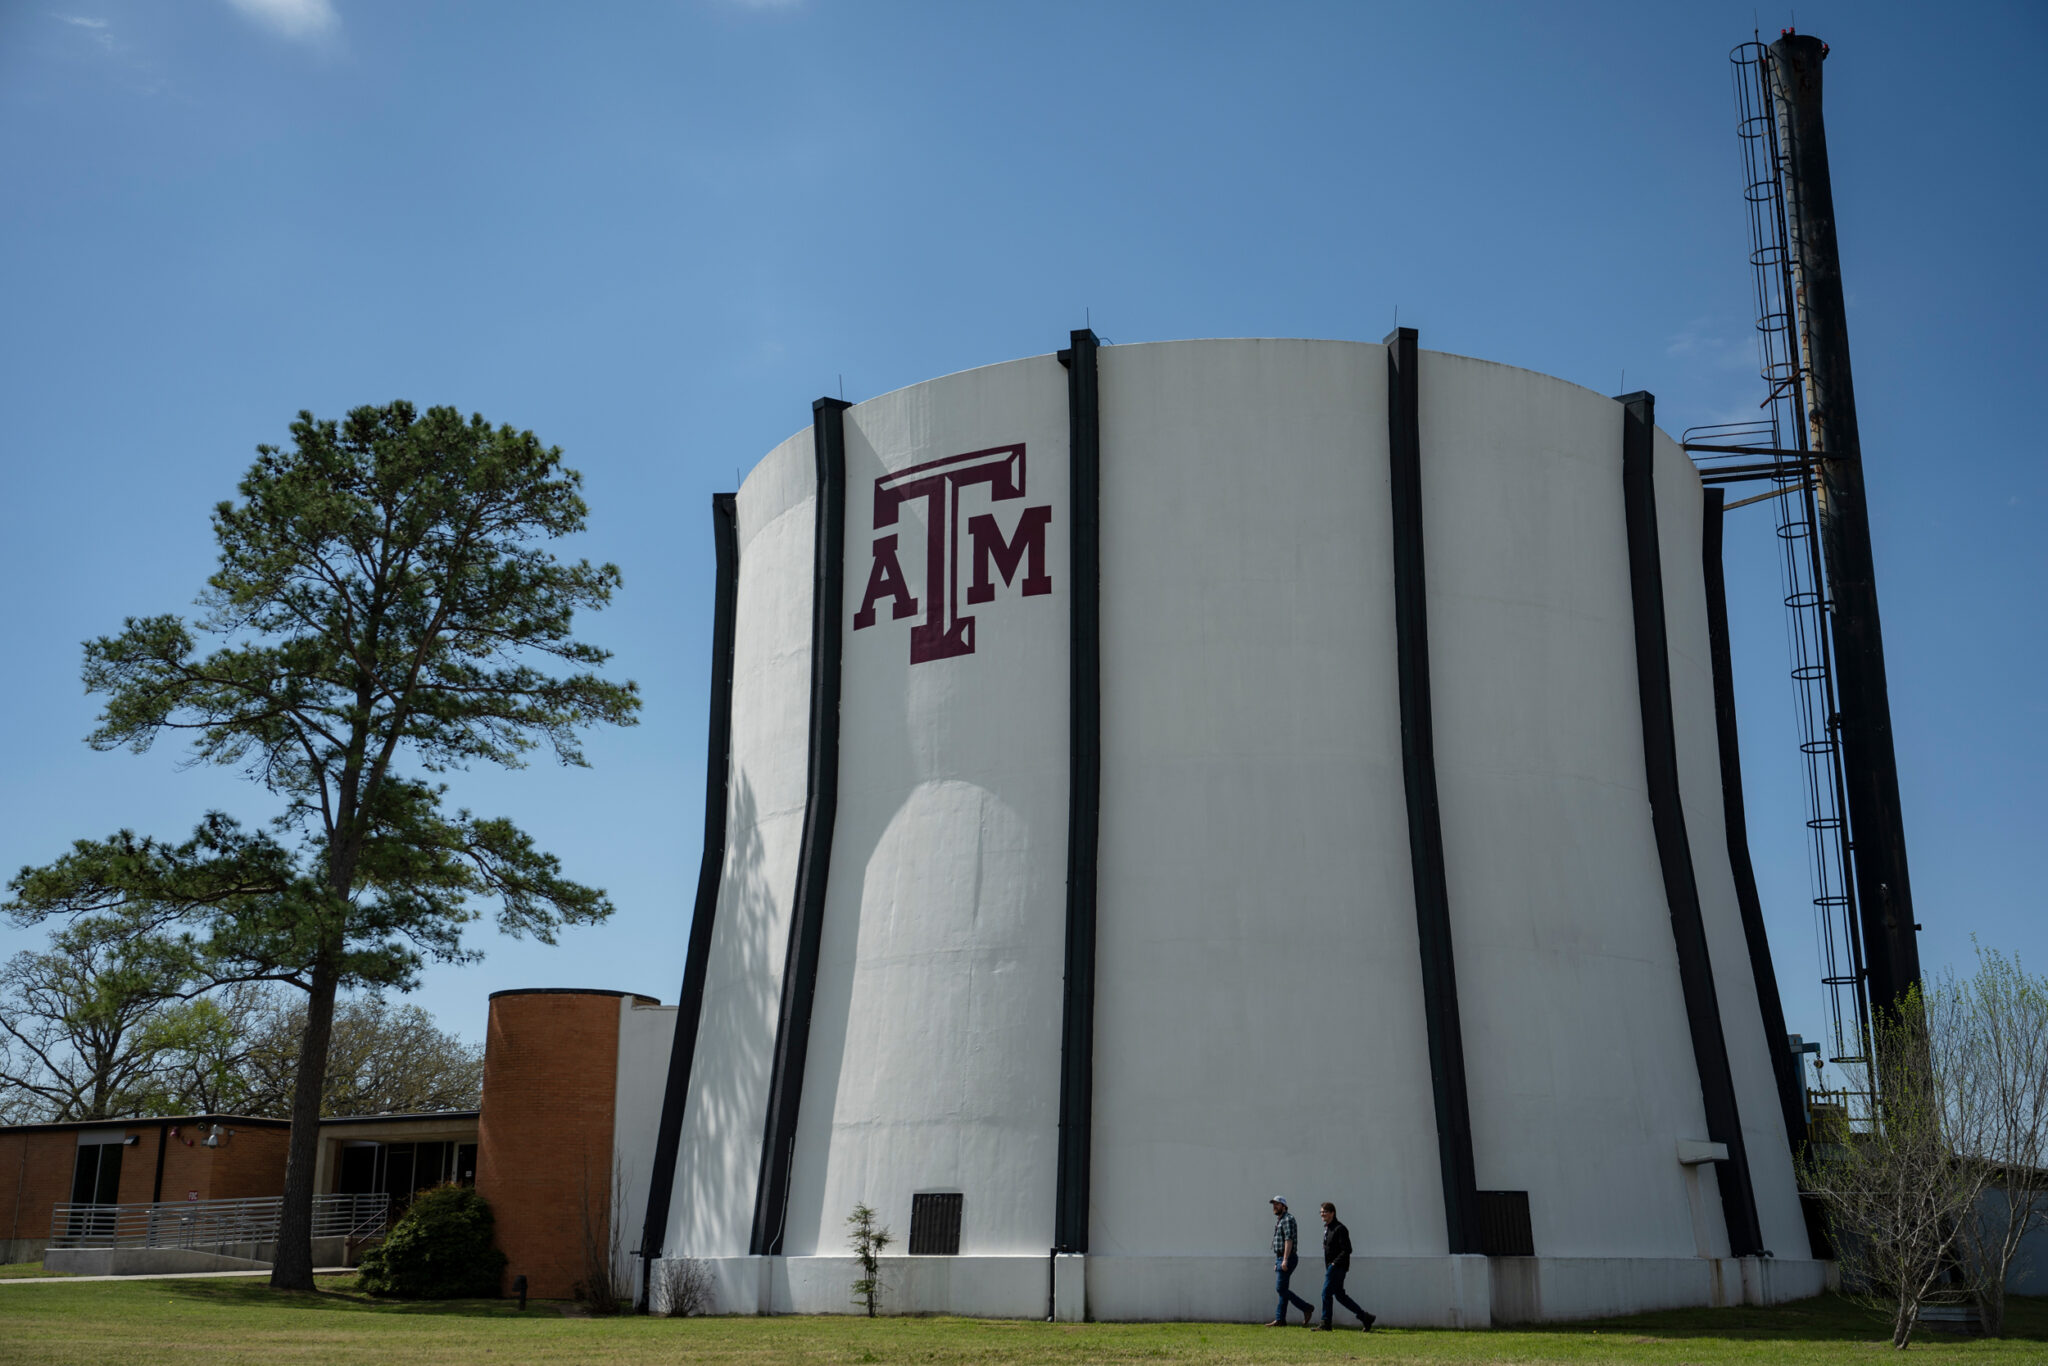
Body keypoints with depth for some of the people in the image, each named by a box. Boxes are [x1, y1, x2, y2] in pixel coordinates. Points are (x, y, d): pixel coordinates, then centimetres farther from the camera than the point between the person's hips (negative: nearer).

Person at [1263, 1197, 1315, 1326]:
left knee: (1281, 1288, -12)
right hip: (1280, 1259, 10)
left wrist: (1285, 1260, -26)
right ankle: (1280, 1320, 8)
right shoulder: (1279, 1221, 19)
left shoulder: (1288, 1219, -12)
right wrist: (1277, 1262, 22)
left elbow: (1289, 1240, -21)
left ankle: (1306, 1308, -6)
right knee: (1282, 1289, 8)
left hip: (1287, 1259, -10)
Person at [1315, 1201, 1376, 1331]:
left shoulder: (1339, 1229, -14)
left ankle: (1326, 1324, -1)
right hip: (1331, 1267, 10)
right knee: (1339, 1295, 11)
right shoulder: (1327, 1228, 16)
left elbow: (1347, 1250, -19)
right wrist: (1329, 1265, 14)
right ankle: (1364, 1317, 17)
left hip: (1338, 1267, -10)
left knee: (1326, 1293, -8)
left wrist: (1334, 1263, -19)